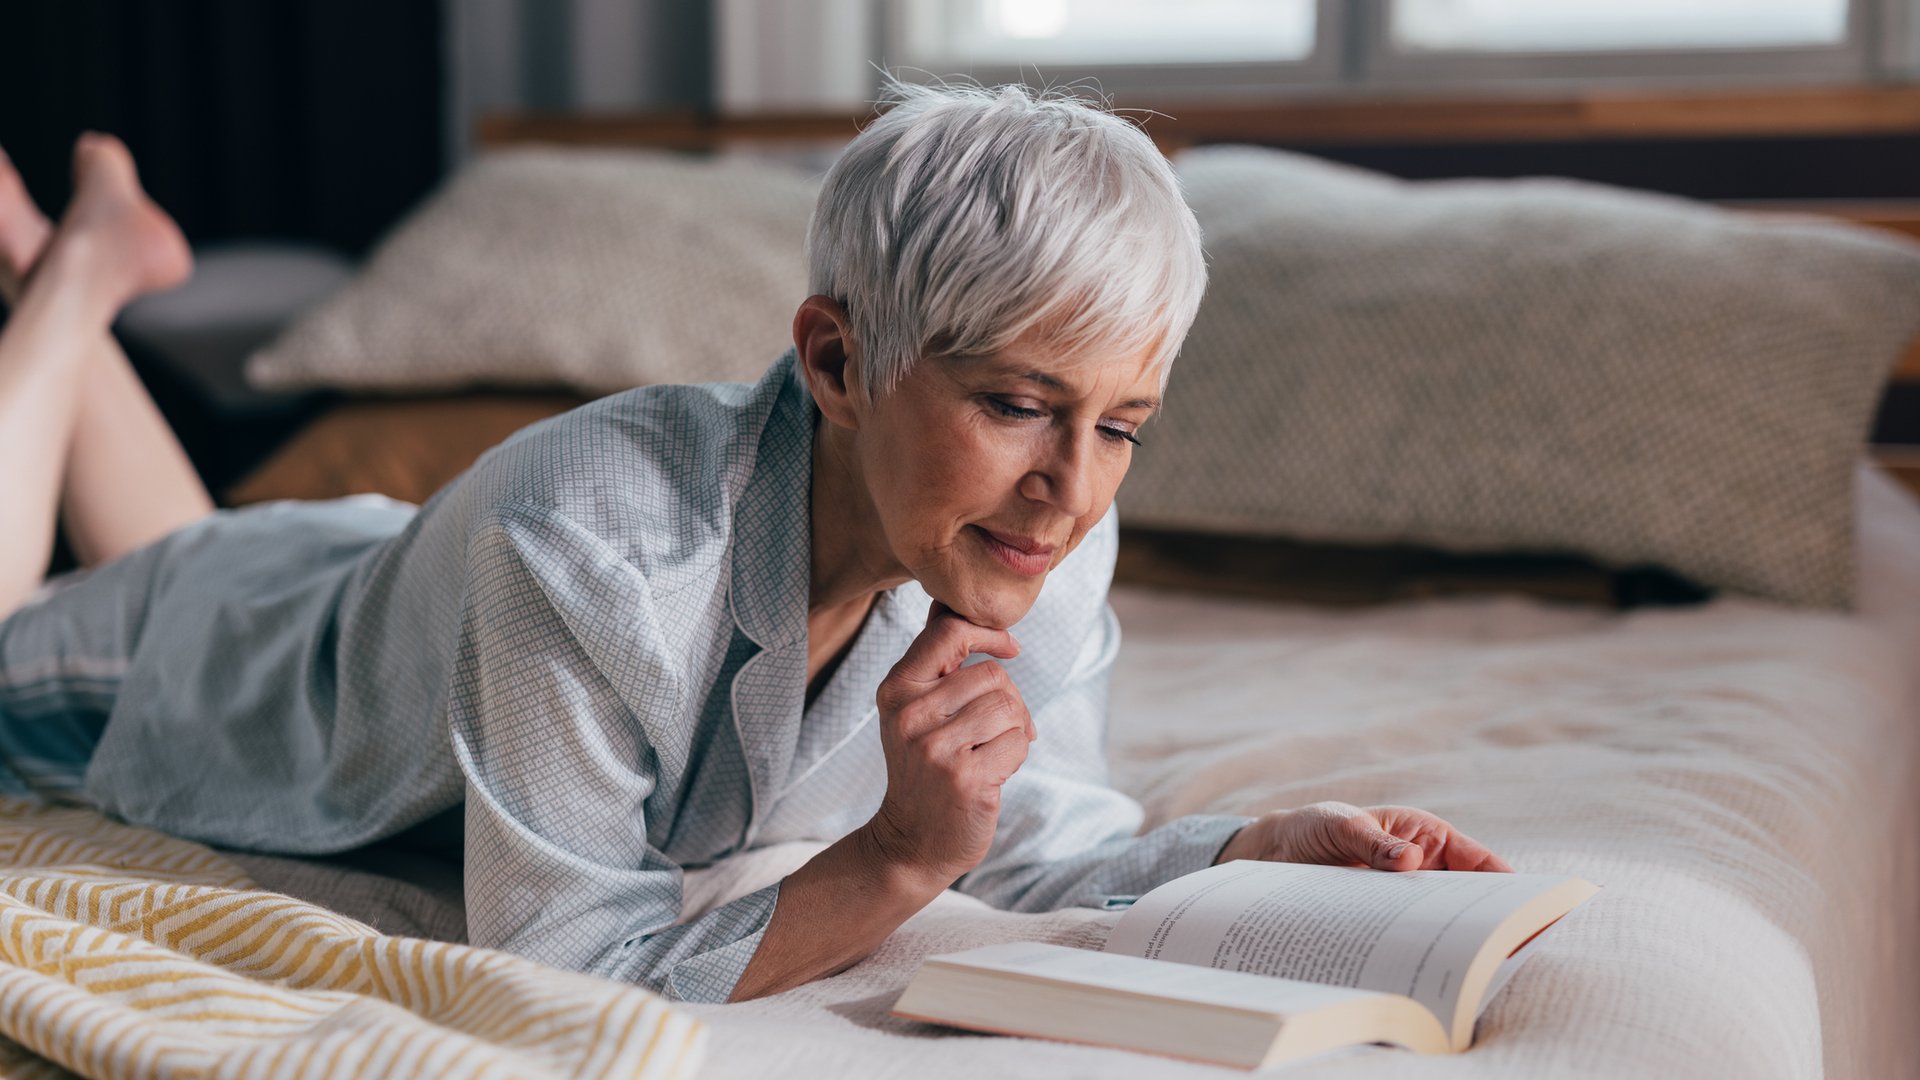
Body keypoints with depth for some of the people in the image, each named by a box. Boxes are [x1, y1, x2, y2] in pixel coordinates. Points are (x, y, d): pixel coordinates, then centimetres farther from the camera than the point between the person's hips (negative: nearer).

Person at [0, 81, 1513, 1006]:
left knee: (169, 561, 37)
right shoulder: (592, 539, -48)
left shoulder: (1042, 540, -31)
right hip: (266, 657, -5)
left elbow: (1037, 850, -19)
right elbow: (559, 962, -41)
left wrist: (1280, 843, -36)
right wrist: (896, 857, -51)